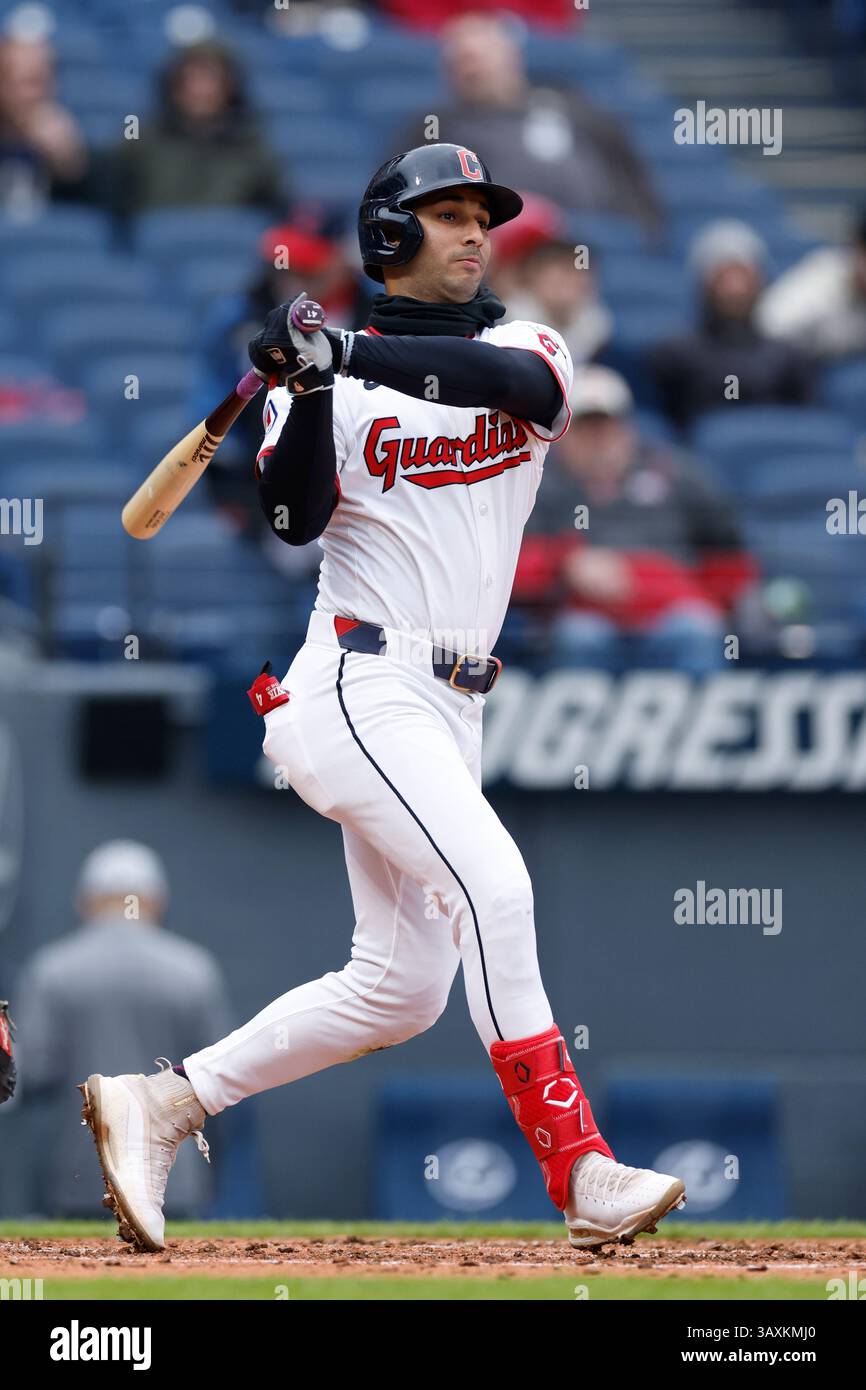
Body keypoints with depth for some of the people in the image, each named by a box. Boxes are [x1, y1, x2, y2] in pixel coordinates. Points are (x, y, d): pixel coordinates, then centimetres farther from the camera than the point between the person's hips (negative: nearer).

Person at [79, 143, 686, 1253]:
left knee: (400, 987, 7)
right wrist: (309, 386, -25)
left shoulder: (523, 348, 11)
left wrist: (354, 353, -26)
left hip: (450, 706, 6)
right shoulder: (326, 379, 3)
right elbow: (294, 518, -11)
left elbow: (528, 386, -15)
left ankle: (157, 1104, 15)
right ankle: (579, 1171, -27)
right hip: (362, 688, -6)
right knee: (492, 882, -24)